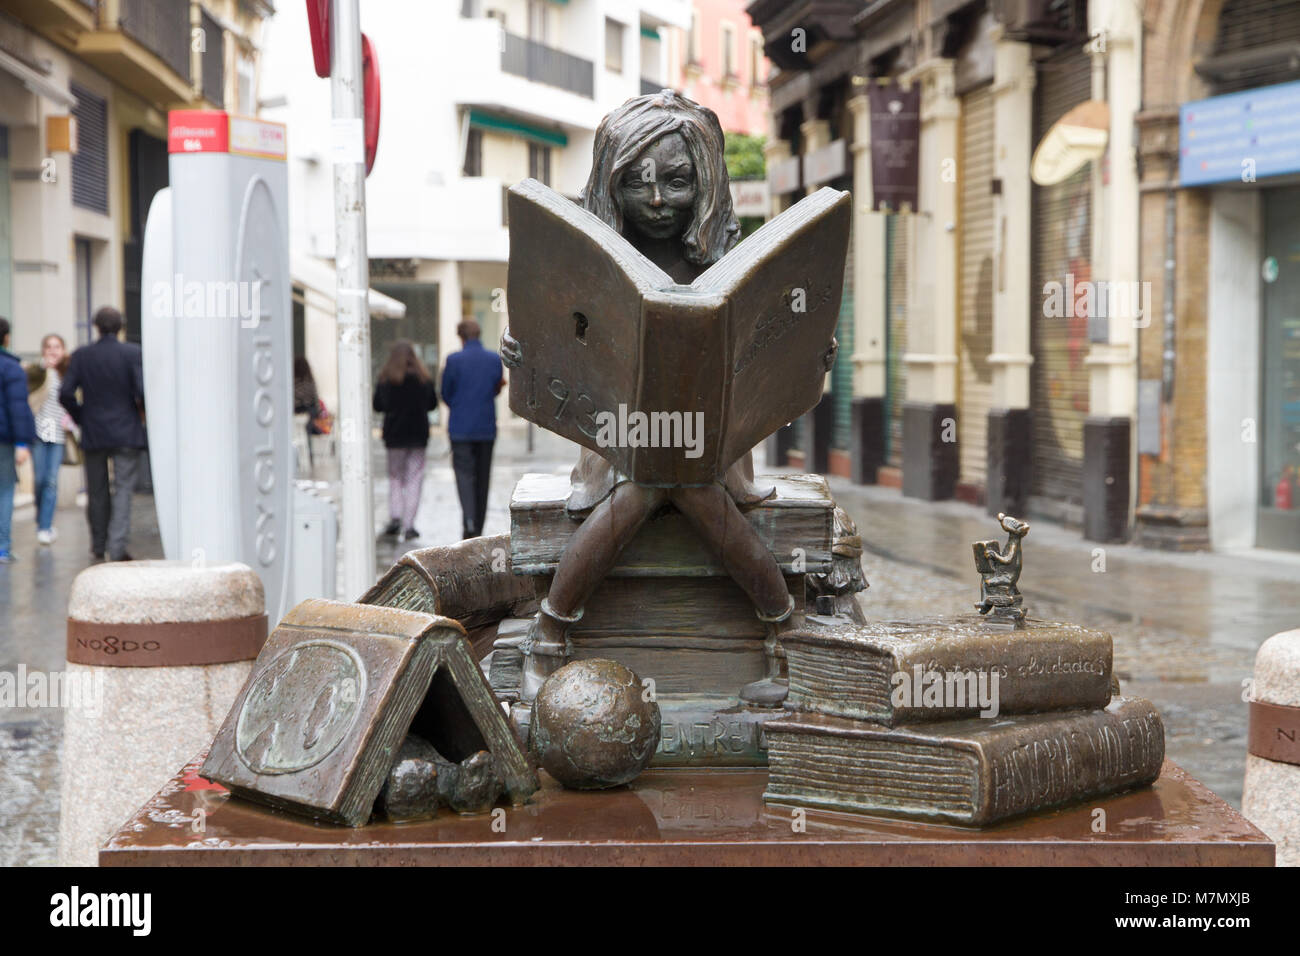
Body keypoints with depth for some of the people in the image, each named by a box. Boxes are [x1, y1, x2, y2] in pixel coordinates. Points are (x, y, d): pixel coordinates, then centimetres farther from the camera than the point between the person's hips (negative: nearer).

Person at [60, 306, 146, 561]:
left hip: (93, 434, 3)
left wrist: (80, 417, 9)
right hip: (126, 433, -2)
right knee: (123, 490, -1)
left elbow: (65, 393, -6)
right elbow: (142, 391, -16)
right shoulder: (132, 352, -8)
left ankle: (99, 545, 26)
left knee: (97, 492, 15)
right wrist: (143, 411, 3)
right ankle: (117, 547, -12)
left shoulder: (81, 355, -1)